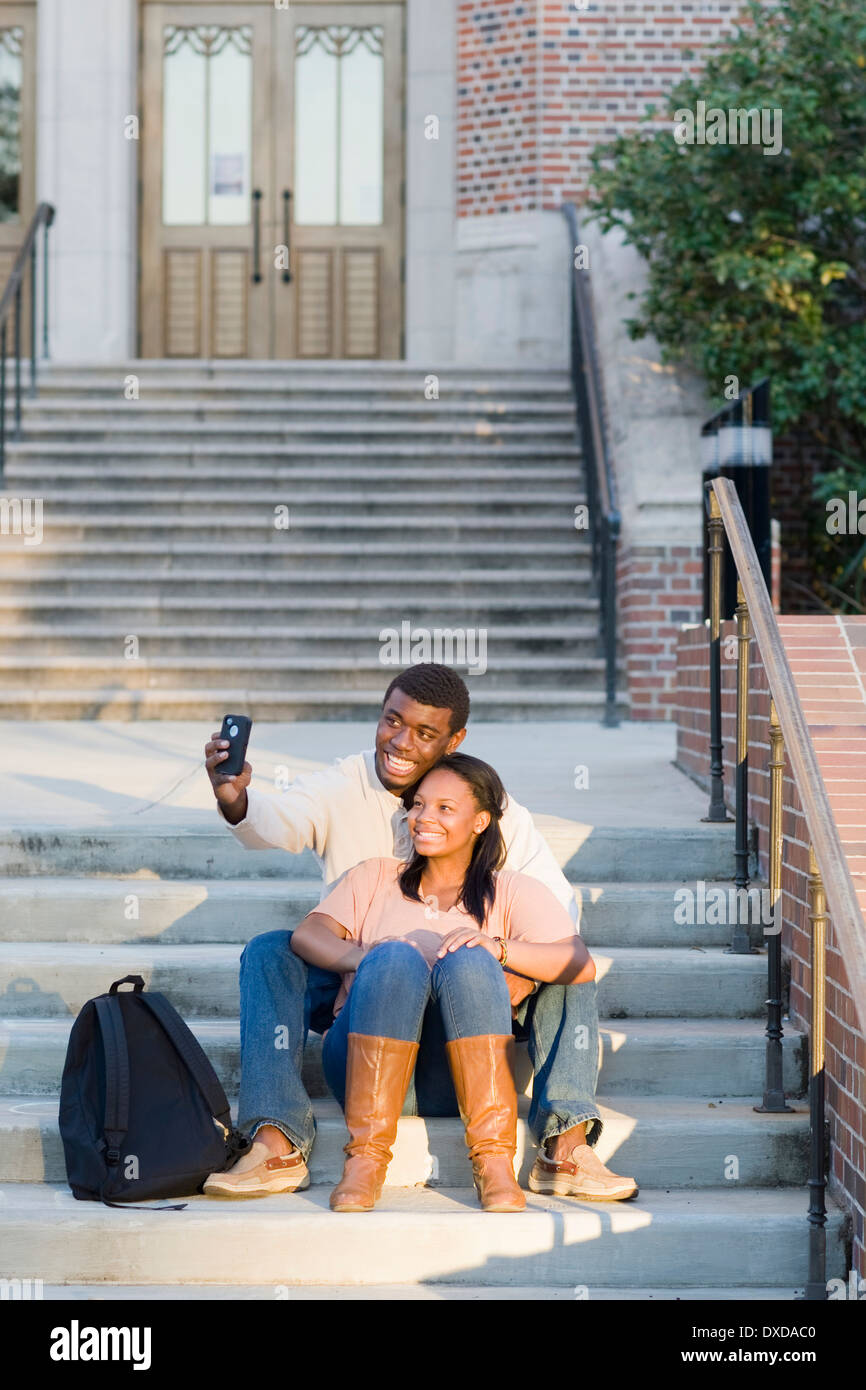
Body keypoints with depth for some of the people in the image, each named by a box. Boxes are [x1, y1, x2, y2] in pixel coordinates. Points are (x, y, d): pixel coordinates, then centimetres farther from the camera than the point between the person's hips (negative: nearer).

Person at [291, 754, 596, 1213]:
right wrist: (367, 958, -15)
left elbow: (580, 964, 2)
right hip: (363, 1063, 1)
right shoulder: (375, 878, 25)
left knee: (468, 960, -28)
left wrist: (498, 948, -16)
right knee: (396, 957, -27)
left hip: (461, 1072, 0)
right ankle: (365, 1155, -32)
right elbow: (306, 936, 6)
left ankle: (494, 1159, -34)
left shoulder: (511, 892, 19)